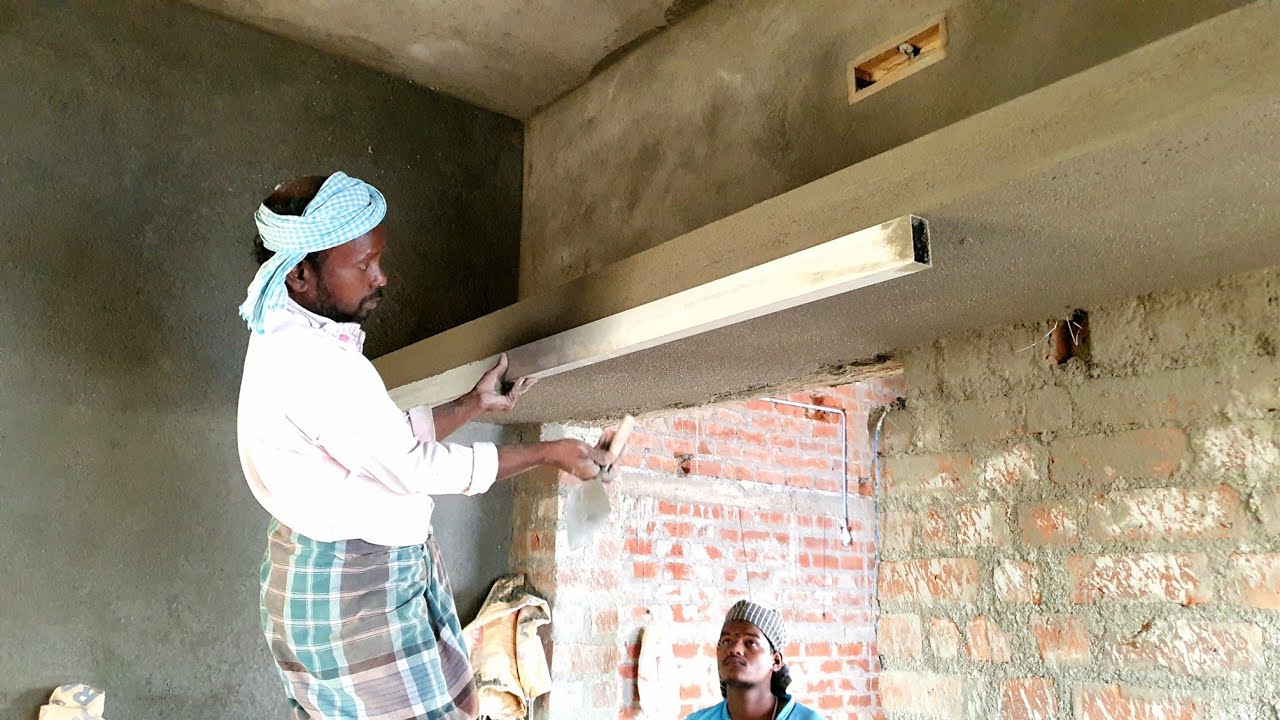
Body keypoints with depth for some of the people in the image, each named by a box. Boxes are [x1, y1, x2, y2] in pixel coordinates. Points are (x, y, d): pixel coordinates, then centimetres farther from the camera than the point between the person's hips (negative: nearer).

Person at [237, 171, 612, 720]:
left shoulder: (300, 340, 8)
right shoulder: (310, 362, -25)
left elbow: (395, 439, 12)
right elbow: (417, 468, -21)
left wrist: (472, 405, 11)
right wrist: (549, 454, -13)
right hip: (348, 586, -10)